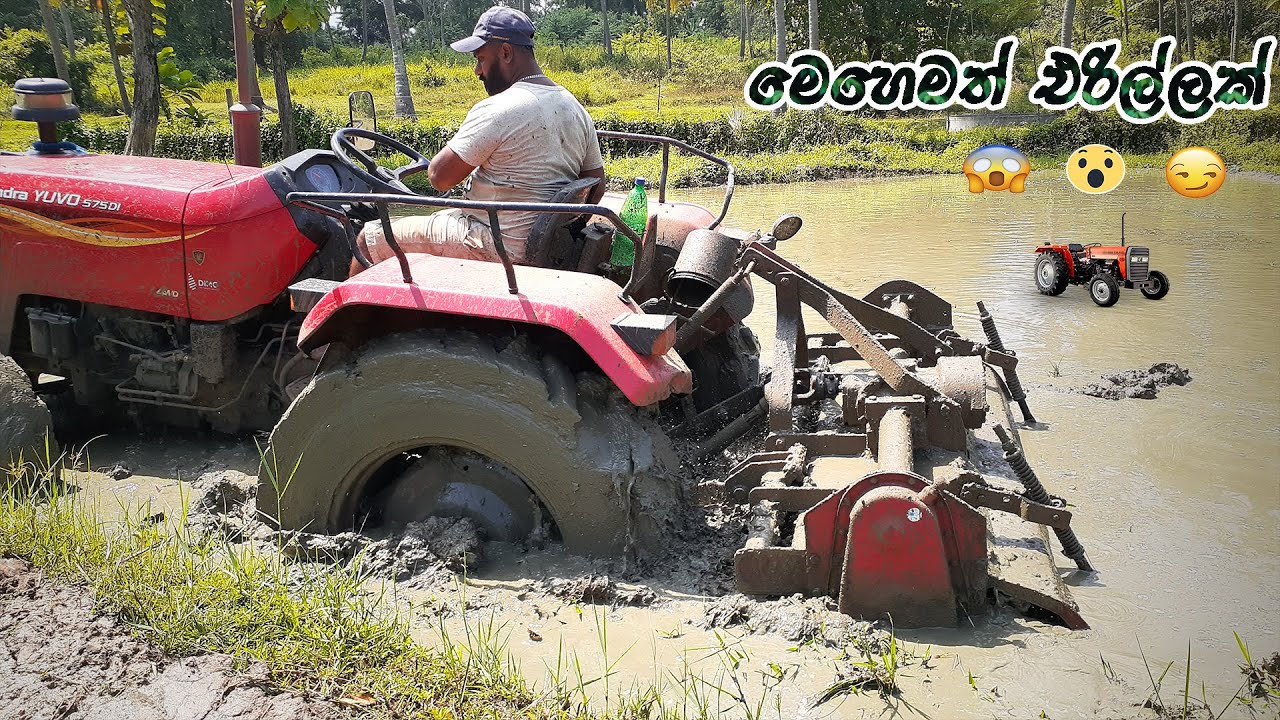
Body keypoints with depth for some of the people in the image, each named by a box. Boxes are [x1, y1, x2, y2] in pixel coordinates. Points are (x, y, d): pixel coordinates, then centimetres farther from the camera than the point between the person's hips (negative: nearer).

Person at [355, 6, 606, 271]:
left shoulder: (497, 110, -19)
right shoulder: (576, 109, 6)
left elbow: (440, 177, -17)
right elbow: (596, 187, 11)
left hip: (495, 247, -9)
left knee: (372, 238, 2)